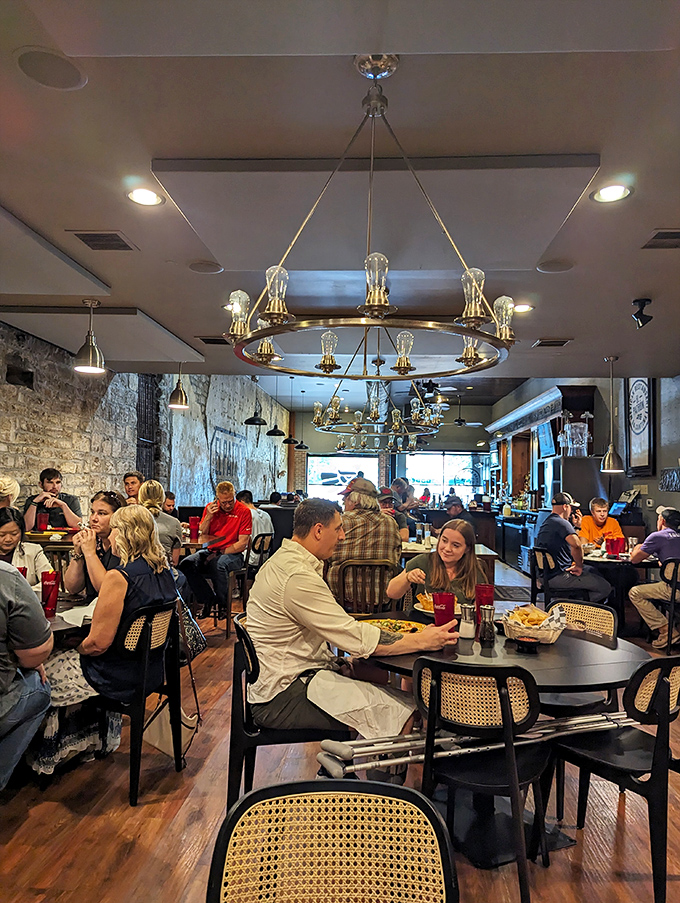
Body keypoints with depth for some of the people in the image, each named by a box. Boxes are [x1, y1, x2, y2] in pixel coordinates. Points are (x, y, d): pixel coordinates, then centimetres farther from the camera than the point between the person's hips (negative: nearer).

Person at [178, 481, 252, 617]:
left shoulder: (244, 511, -5)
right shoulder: (210, 507, 8)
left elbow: (242, 543, -9)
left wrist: (220, 553, -16)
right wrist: (208, 517, -8)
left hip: (233, 554, -5)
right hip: (210, 551, 5)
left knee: (218, 564, -38)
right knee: (185, 564, -23)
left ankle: (222, 604, -16)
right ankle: (208, 599, -9)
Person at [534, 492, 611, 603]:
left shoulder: (546, 523, 17)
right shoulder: (561, 523, -17)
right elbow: (576, 545, -31)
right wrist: (579, 566, -17)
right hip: (557, 578, -11)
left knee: (592, 570, 29)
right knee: (605, 588, -9)